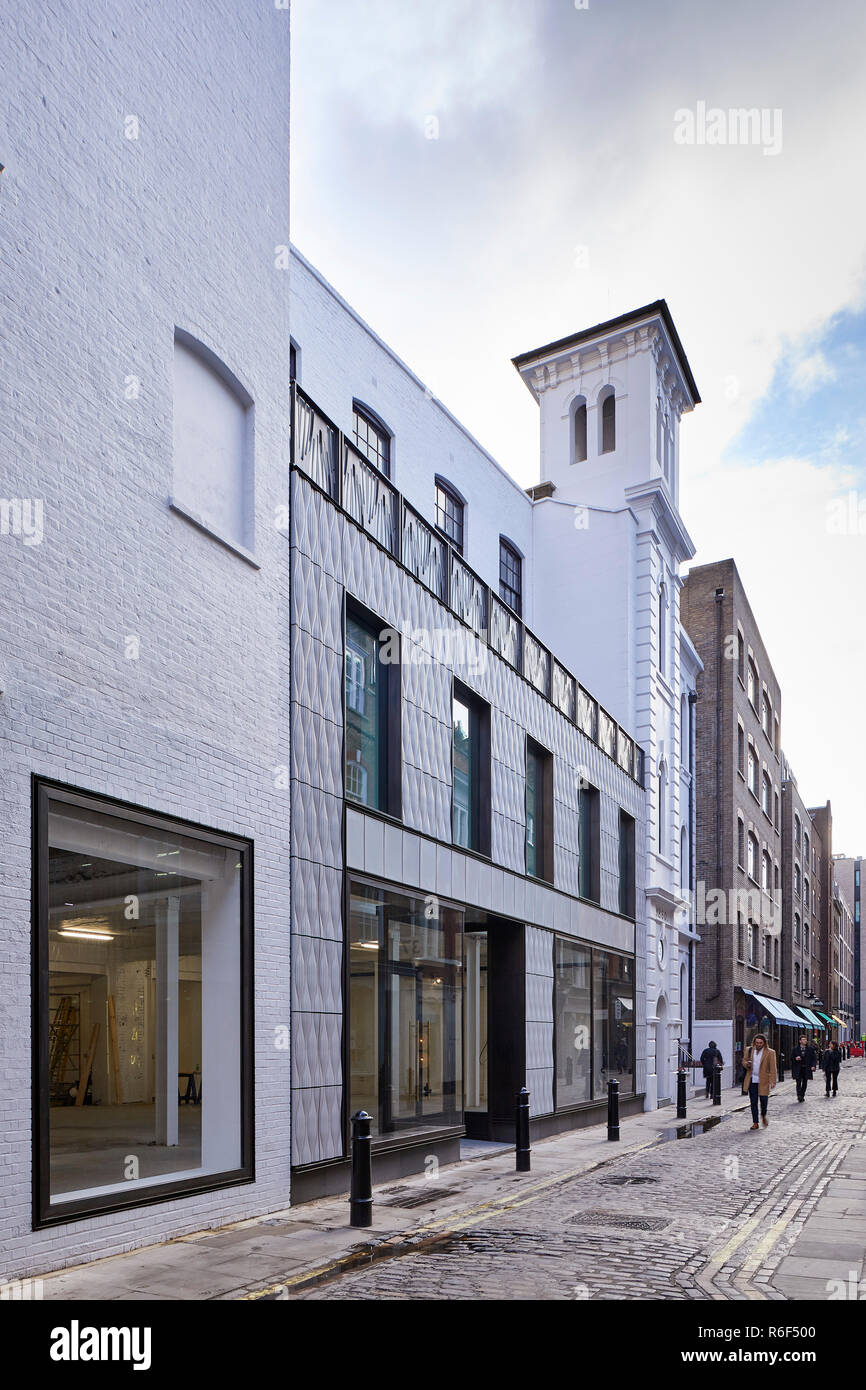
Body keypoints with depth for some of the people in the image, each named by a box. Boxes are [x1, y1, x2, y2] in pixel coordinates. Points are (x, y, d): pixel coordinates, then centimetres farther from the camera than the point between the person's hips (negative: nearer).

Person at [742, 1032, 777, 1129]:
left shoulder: (770, 1052, -4)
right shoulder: (749, 1050, 6)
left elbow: (773, 1068, -5)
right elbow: (744, 1060, 18)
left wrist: (773, 1081, -13)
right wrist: (747, 1064, -7)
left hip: (763, 1081, -3)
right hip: (752, 1080, 3)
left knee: (764, 1100, -2)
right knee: (753, 1102, 4)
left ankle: (763, 1116, 28)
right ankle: (755, 1123, 12)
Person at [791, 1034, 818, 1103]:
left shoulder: (810, 1049, 5)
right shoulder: (796, 1049, 4)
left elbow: (814, 1058, 3)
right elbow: (792, 1059, 8)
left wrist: (813, 1066, -11)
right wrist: (795, 1058, -15)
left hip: (806, 1069, 1)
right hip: (798, 1069, -1)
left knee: (805, 1083, 8)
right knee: (798, 1083, -10)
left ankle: (802, 1096, 18)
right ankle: (799, 1096, -13)